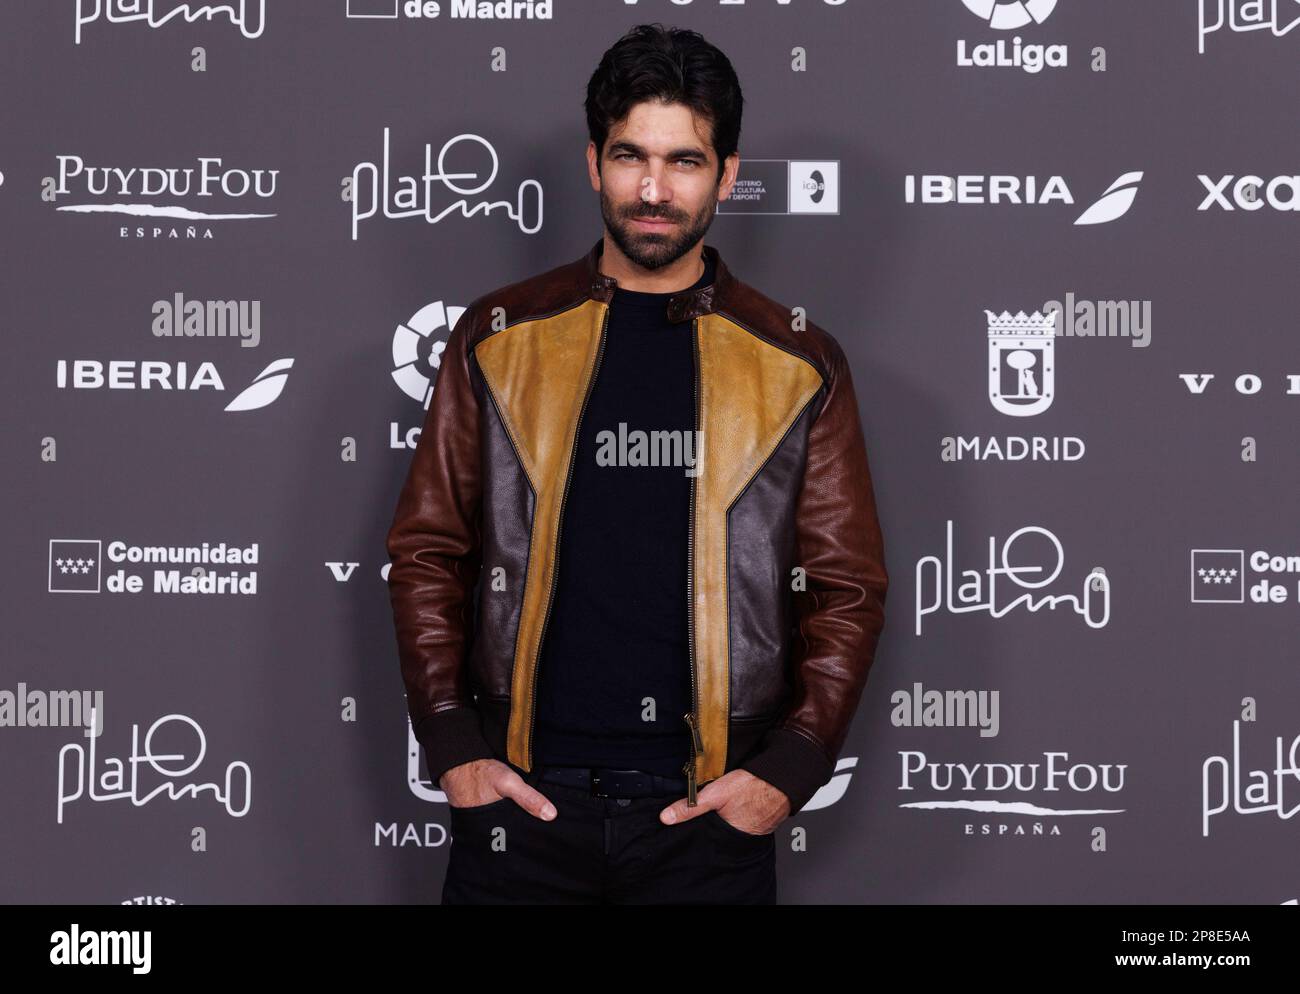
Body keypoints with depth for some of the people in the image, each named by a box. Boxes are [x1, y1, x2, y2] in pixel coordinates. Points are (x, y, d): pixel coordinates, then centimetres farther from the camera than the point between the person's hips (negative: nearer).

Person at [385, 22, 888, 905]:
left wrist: (788, 768, -6)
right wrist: (452, 748, -3)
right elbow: (428, 550, 6)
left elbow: (847, 587, 4)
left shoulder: (797, 364, 4)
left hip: (711, 806, 0)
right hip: (521, 796, 0)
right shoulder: (500, 337, 4)